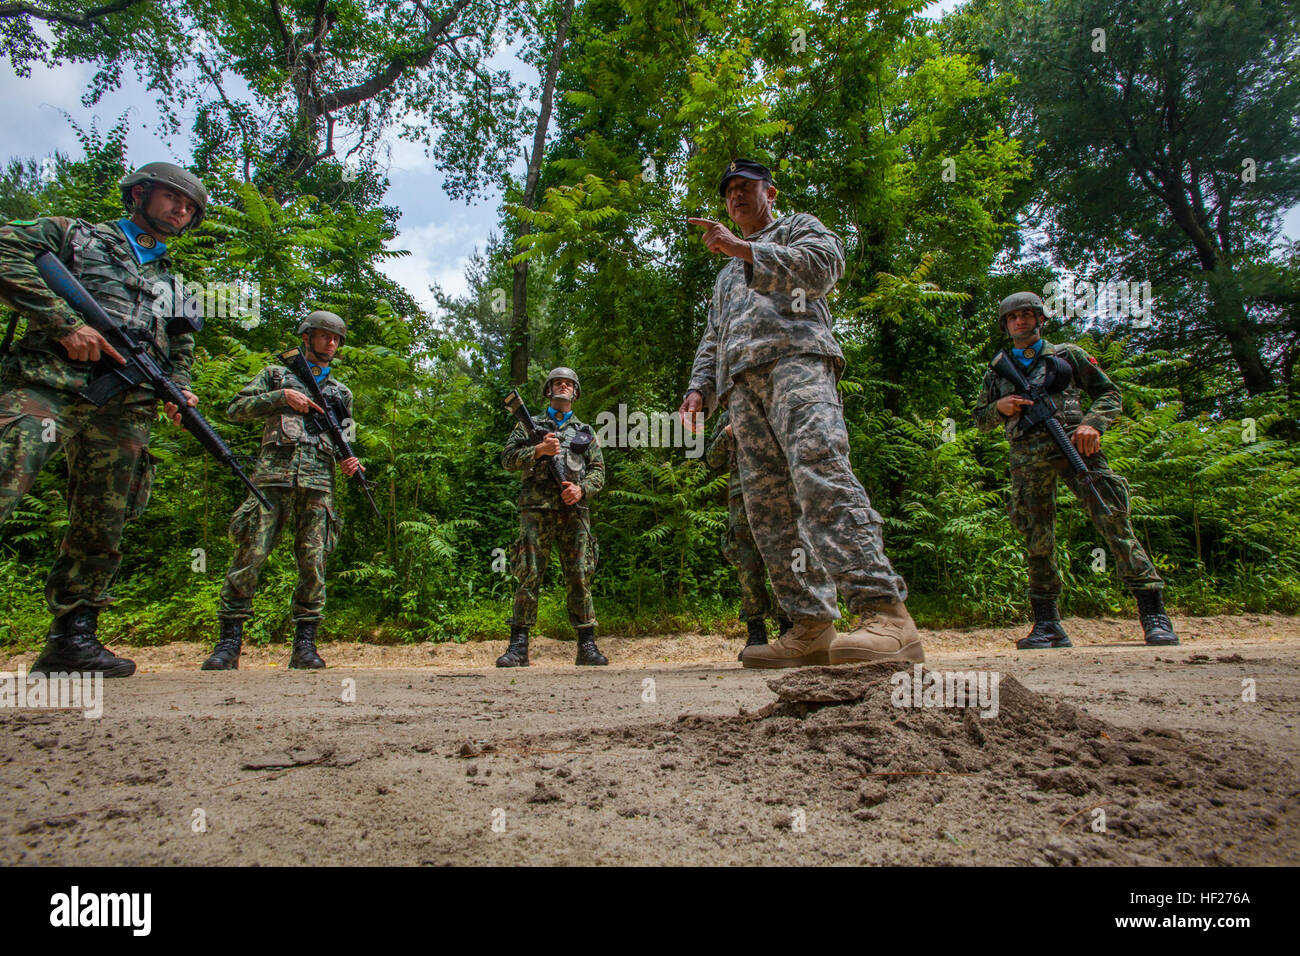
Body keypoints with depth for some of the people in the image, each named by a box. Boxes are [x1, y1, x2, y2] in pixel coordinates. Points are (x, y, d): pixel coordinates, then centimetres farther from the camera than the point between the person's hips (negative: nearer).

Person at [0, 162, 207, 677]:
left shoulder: (174, 282, 31)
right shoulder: (74, 233, 18)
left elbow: (182, 351, 32)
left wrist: (179, 392, 9)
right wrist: (65, 323, -10)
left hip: (124, 410, 4)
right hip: (47, 383, -4)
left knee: (100, 529, 1)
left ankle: (72, 639, 9)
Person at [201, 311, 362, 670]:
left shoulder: (341, 392, 26)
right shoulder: (276, 374, 20)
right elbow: (236, 409, 10)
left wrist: (348, 463, 4)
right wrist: (283, 396, -2)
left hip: (318, 481, 2)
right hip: (274, 474, -2)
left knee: (313, 562, -5)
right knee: (250, 556, -9)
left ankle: (304, 646, 0)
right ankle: (229, 643, -2)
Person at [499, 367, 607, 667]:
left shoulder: (585, 431, 22)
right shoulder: (529, 425, 18)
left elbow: (598, 470, 15)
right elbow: (508, 459, 7)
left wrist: (581, 489, -5)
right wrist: (539, 450, -9)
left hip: (574, 509, 1)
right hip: (536, 508, -1)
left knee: (579, 577, -2)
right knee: (529, 575, -6)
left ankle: (587, 647, 1)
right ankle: (518, 647, -2)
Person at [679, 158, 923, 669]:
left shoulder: (799, 228, 21)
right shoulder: (726, 276, 40)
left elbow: (822, 266, -2)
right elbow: (712, 340, 33)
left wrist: (741, 248, -6)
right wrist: (699, 388, 14)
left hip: (795, 358, -7)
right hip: (742, 383, 7)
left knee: (818, 470, -31)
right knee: (768, 502, -7)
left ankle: (886, 616, -41)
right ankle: (812, 628, -8)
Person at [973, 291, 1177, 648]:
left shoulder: (1067, 355, 17)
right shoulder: (997, 370, 22)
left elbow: (1109, 393, 14)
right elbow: (980, 418, 24)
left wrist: (1092, 422, -6)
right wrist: (999, 407, 1)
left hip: (1072, 444, -2)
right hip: (1027, 456, 2)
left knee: (1114, 521, -13)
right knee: (1038, 541, 1)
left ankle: (1153, 613, -9)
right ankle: (1047, 625, 7)